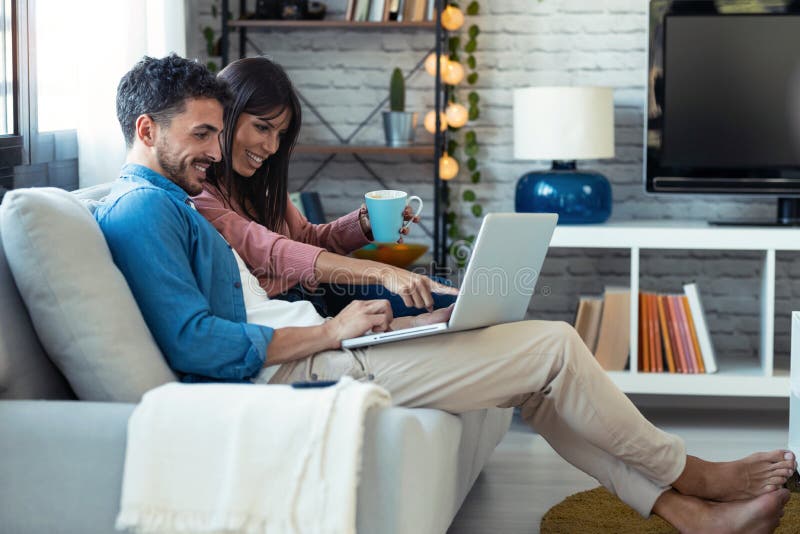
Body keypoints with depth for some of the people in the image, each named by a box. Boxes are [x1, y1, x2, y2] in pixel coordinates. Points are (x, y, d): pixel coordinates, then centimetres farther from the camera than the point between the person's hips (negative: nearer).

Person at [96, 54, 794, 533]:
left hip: (305, 346, 11)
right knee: (555, 346, -6)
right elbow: (192, 344, -24)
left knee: (538, 368, 12)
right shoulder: (144, 210, -13)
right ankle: (688, 474, 14)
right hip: (292, 372, -11)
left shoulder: (167, 205, 20)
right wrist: (328, 331, -18)